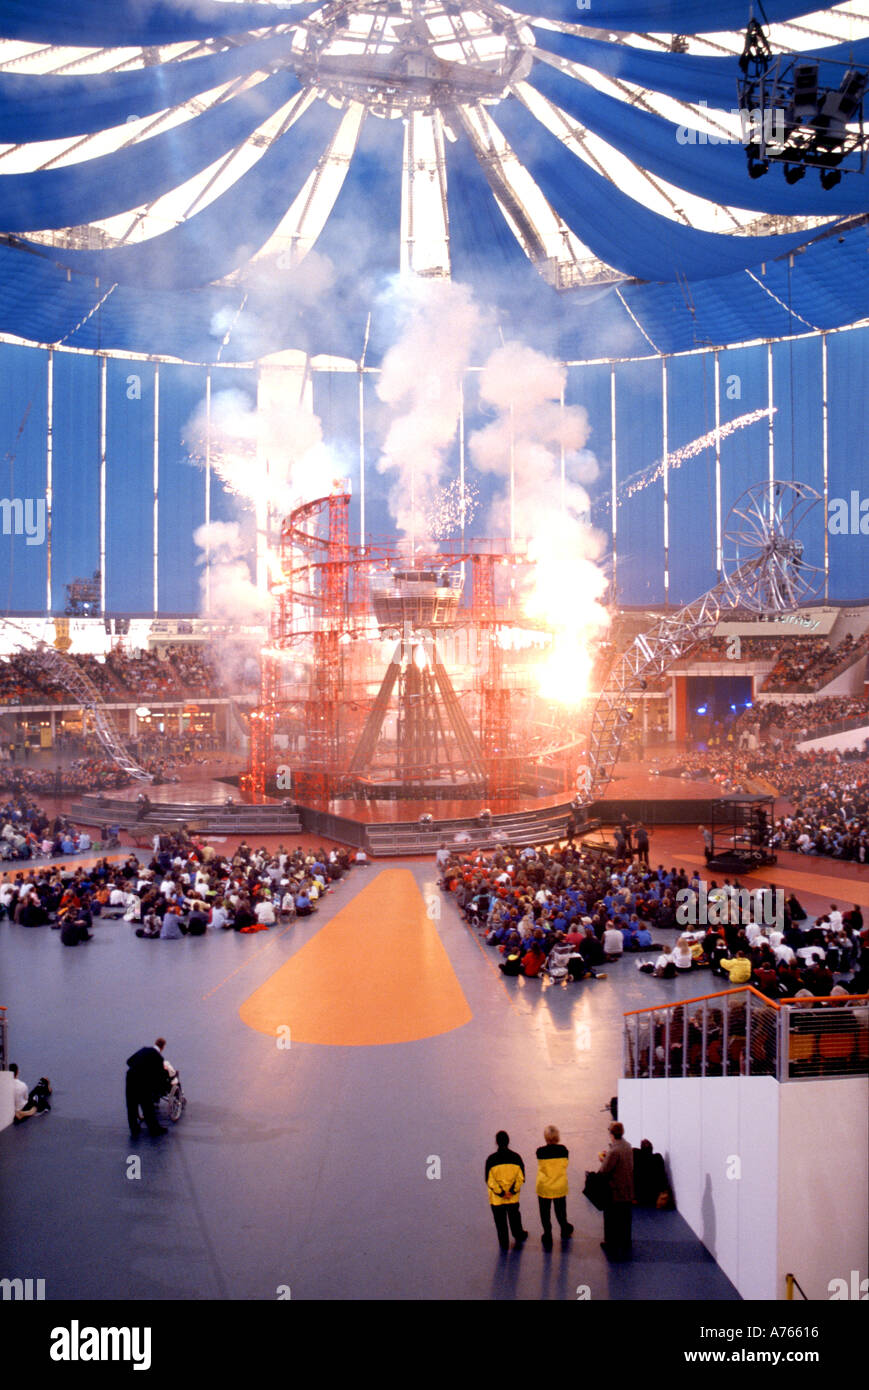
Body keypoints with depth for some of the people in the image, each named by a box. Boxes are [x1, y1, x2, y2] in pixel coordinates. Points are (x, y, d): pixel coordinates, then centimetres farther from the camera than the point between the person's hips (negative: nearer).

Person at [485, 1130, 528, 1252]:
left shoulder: (491, 1159, -16)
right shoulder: (515, 1157, -10)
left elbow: (490, 1180, -14)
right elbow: (521, 1177, -9)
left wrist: (500, 1193, -8)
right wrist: (512, 1191, -7)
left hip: (496, 1198, -2)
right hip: (513, 1197, 2)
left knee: (500, 1220, 14)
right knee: (514, 1216, 26)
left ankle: (504, 1243, 22)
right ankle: (518, 1235, 43)